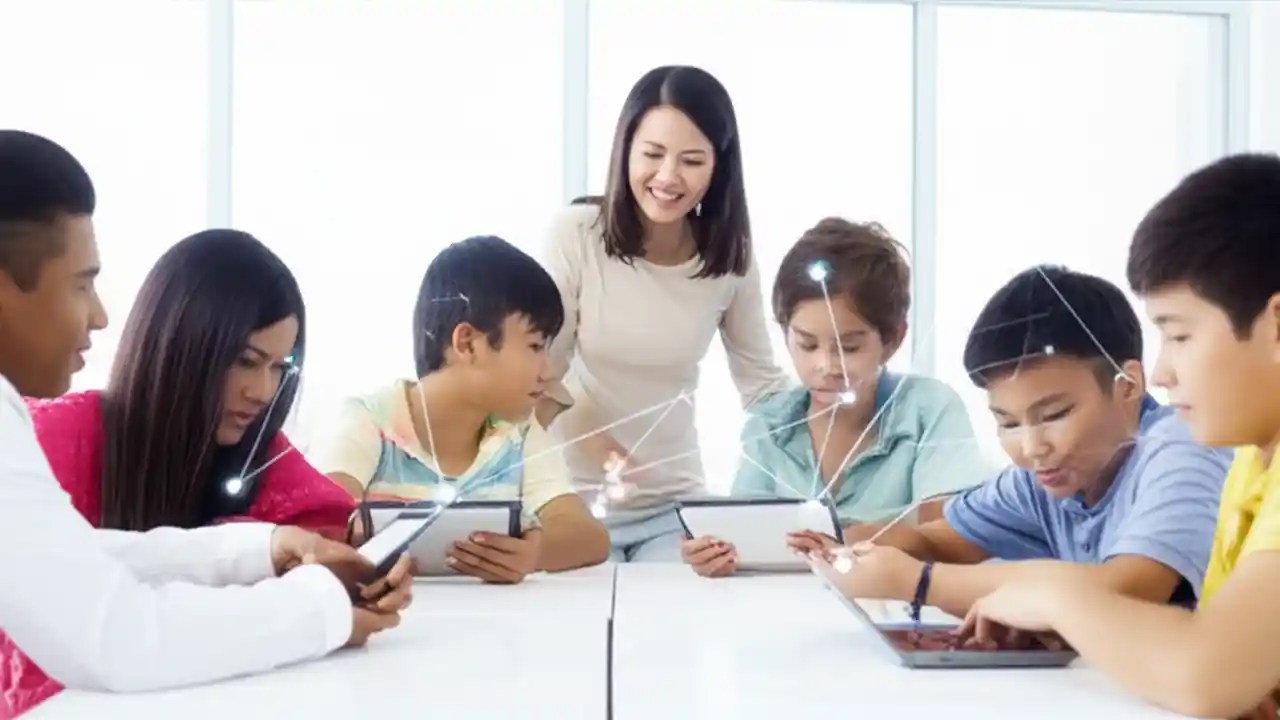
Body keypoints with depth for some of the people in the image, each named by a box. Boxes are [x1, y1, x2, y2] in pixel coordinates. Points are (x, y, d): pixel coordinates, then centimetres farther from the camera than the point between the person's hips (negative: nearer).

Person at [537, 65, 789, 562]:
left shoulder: (730, 256, -5)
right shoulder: (576, 233, -14)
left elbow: (761, 382, 3)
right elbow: (537, 374, -11)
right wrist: (589, 443, -28)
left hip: (675, 504, 2)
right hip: (575, 499, -2)